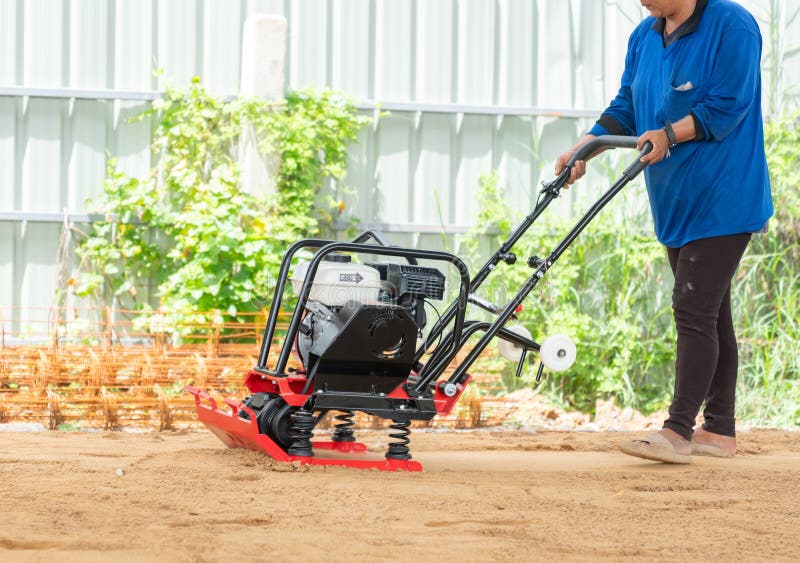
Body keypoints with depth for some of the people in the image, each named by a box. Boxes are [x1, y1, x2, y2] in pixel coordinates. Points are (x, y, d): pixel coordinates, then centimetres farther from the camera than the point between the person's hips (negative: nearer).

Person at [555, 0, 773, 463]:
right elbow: (626, 108, 13)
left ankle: (678, 432, -11)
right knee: (710, 314, 11)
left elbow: (726, 107, -17)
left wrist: (670, 134, -24)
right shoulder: (645, 37, 12)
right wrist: (584, 150, 0)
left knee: (695, 312, -12)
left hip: (721, 203, -8)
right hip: (675, 204, 8)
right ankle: (719, 431, 16)